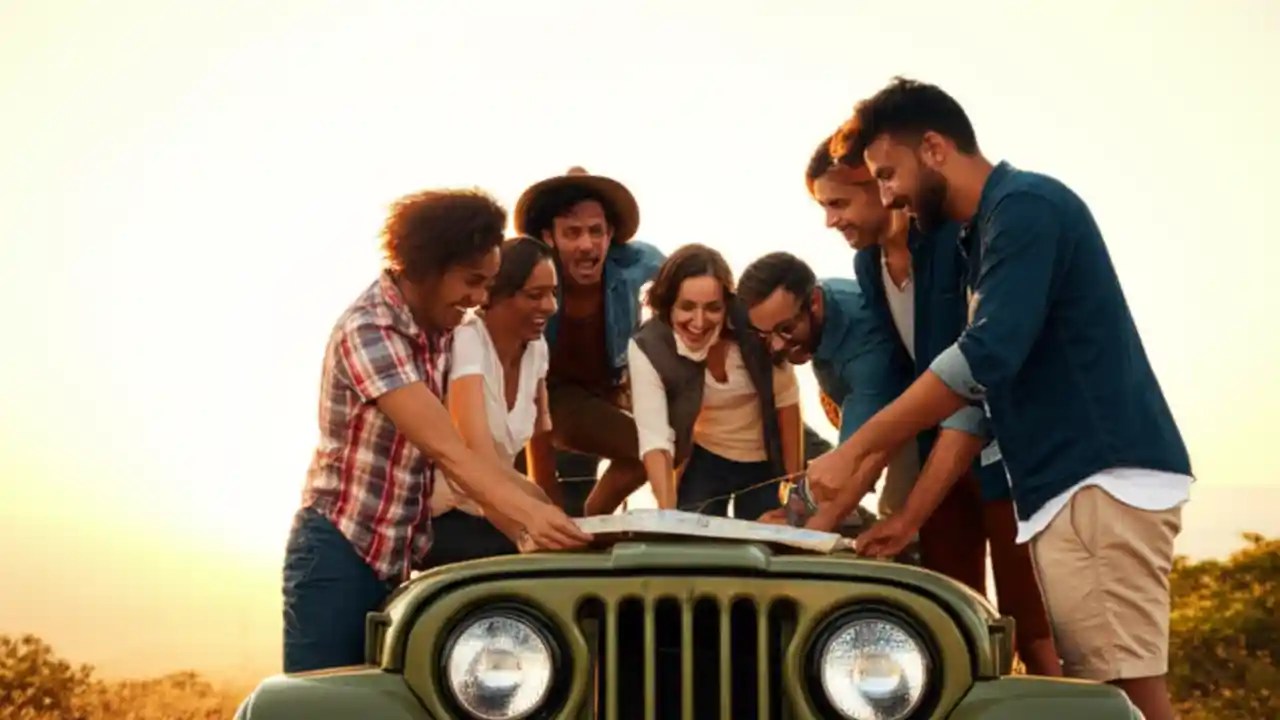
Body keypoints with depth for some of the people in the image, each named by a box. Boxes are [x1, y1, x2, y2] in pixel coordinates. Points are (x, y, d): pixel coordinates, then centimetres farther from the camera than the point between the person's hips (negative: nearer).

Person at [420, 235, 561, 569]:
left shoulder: (536, 347, 2)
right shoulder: (466, 343, -20)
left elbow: (541, 441, 10)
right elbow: (478, 456, -33)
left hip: (486, 514, 7)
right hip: (435, 520, -7)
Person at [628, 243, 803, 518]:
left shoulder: (751, 323, -26)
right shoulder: (648, 347, -26)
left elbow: (786, 398, -12)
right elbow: (655, 439, -30)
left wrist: (794, 477, -9)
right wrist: (668, 513, -43)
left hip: (766, 463, 0)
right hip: (703, 463, 0)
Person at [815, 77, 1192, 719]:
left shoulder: (1024, 206, -9)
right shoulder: (984, 236, 21)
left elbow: (985, 359, -21)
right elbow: (977, 396, 21)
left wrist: (854, 452, -17)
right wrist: (909, 514, 15)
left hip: (1105, 477, -10)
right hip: (1063, 487, 10)